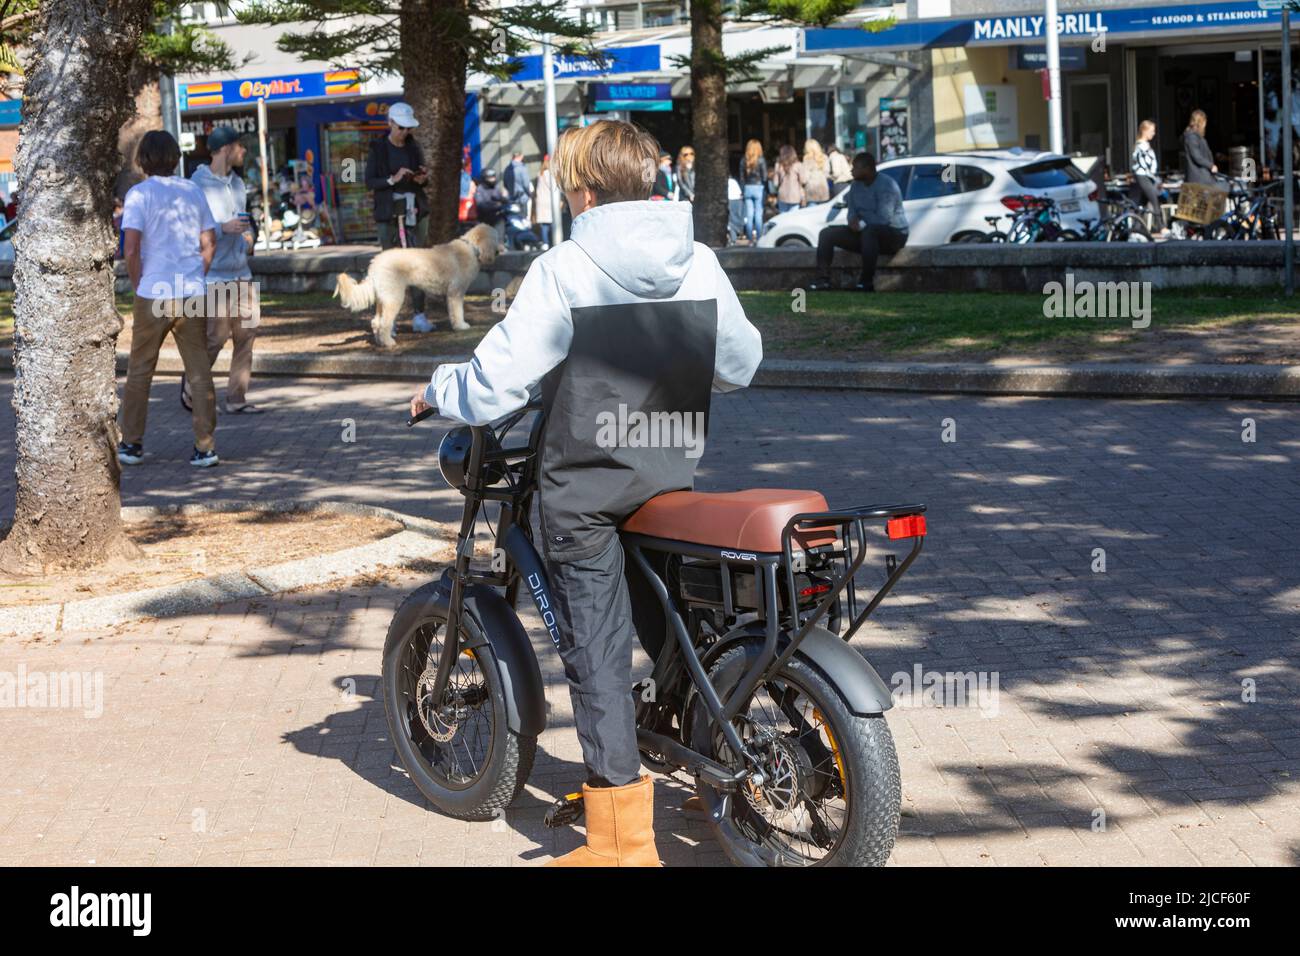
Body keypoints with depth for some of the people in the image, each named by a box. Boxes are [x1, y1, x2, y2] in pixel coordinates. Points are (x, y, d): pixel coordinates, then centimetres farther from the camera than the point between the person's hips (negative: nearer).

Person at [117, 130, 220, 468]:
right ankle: (205, 447, 0)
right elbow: (209, 243, 10)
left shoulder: (139, 193, -6)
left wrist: (138, 286, 0)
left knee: (139, 371, 10)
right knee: (200, 372, 5)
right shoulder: (193, 191, 8)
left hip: (154, 295, -3)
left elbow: (131, 249, -12)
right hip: (192, 294, 3)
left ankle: (132, 444, 15)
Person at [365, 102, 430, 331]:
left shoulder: (413, 147, 10)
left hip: (415, 211, 4)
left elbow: (424, 178, 18)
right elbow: (369, 181, -5)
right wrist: (393, 179, -20)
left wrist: (422, 179, -6)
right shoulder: (378, 149, -1)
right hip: (389, 213, -4)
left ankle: (419, 315, 1)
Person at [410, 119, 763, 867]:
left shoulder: (563, 272, -14)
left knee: (597, 652, 0)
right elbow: (740, 364, 12)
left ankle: (624, 838, 2)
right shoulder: (700, 264, 0)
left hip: (587, 490, -4)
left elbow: (494, 386, -13)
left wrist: (438, 390, 7)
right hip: (674, 480, 4)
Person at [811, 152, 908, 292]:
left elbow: (883, 219, -26)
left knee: (869, 232, -42)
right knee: (827, 234, -3)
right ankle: (822, 281, -12)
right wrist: (853, 221, -14)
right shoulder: (856, 186, 8)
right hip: (865, 234, 8)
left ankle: (867, 282, -36)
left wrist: (861, 224, -15)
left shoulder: (886, 185, -17)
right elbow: (852, 213, 10)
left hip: (894, 234, -8)